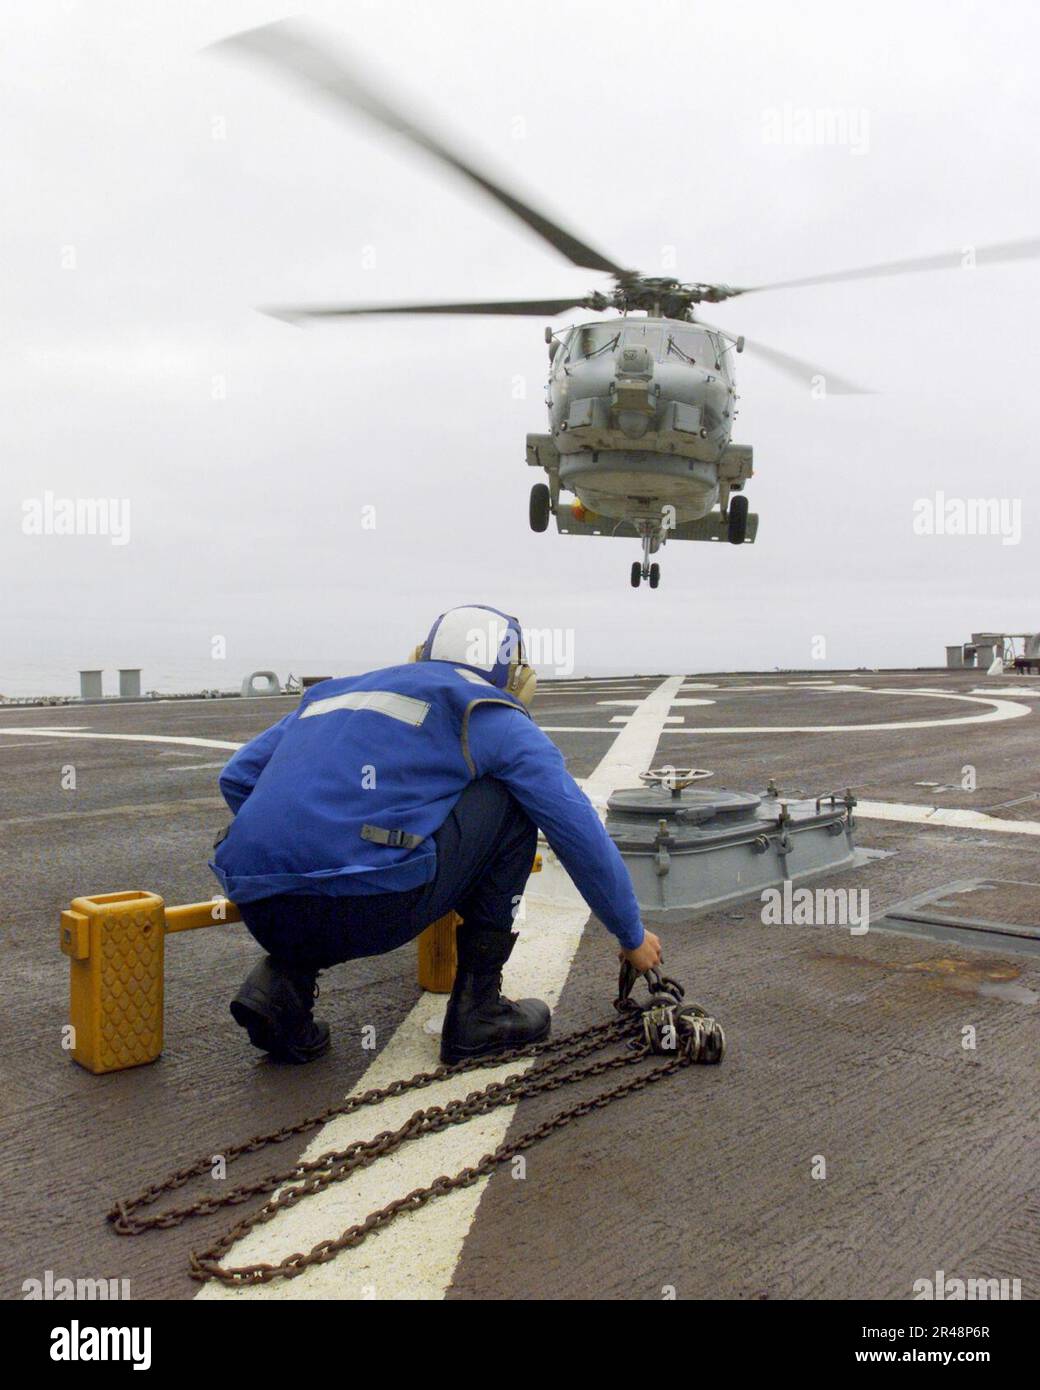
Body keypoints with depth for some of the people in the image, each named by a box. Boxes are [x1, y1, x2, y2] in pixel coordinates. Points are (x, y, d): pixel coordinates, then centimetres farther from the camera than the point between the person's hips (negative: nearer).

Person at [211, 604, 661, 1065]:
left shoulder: (338, 690, 28)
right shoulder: (495, 717, 13)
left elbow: (238, 777, 24)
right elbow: (581, 833, 13)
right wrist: (633, 936, 26)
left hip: (255, 906, 6)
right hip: (364, 908, -6)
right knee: (512, 803, 15)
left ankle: (284, 978, 13)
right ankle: (477, 1011, 16)